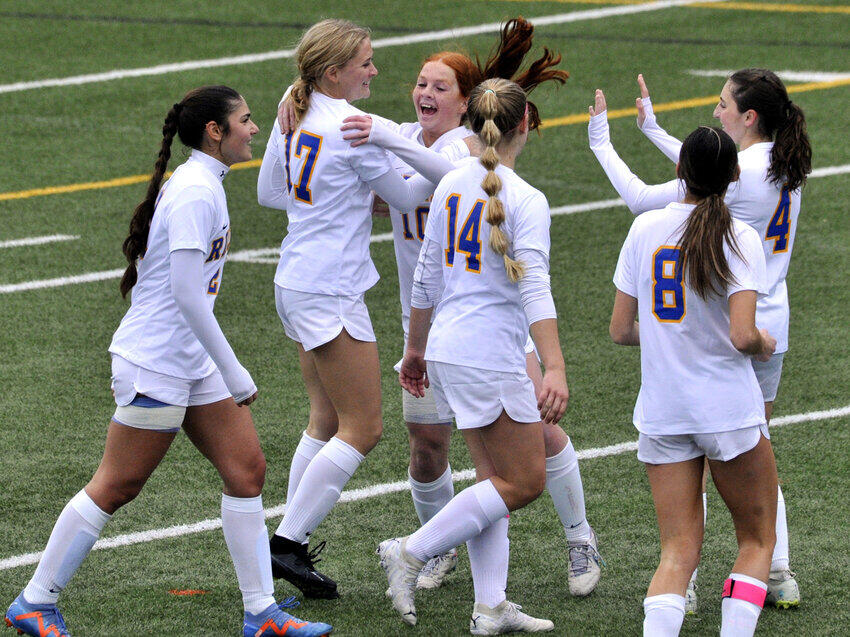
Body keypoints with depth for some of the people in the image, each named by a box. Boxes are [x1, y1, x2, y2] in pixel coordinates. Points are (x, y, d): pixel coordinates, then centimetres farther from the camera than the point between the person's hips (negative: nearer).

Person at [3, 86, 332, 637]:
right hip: (155, 363, -10)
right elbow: (187, 294, -24)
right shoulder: (196, 192, -19)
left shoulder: (203, 184, 12)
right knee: (117, 487, -2)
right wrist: (234, 373, -20)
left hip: (192, 363, 10)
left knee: (247, 468, 5)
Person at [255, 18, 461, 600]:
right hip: (332, 292, -9)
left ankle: (293, 544, 15)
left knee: (328, 420, 16)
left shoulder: (292, 113, 7)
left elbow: (269, 192, 17)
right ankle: (289, 542, -6)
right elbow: (404, 197, -6)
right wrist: (449, 175, 10)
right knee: (362, 429, -3)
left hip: (296, 284, 9)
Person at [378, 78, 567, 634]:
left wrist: (416, 349, 25)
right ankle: (412, 553, -2)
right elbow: (533, 289, -23)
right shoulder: (526, 200, -14)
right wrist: (556, 371, -29)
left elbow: (427, 275, 13)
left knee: (496, 478, 14)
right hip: (491, 357, -8)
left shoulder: (453, 183, 7)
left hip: (447, 349, 8)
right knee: (523, 481, 2)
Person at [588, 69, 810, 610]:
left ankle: (683, 582, 5)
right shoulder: (784, 167, 2)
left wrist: (601, 144, -5)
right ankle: (780, 577, 17)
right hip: (771, 329, 8)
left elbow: (641, 199, -17)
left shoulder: (737, 173, -21)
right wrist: (653, 129, 23)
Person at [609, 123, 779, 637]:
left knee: (679, 551, 5)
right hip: (729, 409, -3)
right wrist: (765, 343, 2)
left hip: (661, 414, 3)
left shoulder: (645, 229, 1)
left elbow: (621, 330, 5)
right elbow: (743, 336, -20)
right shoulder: (739, 238, -11)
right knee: (758, 541, 13)